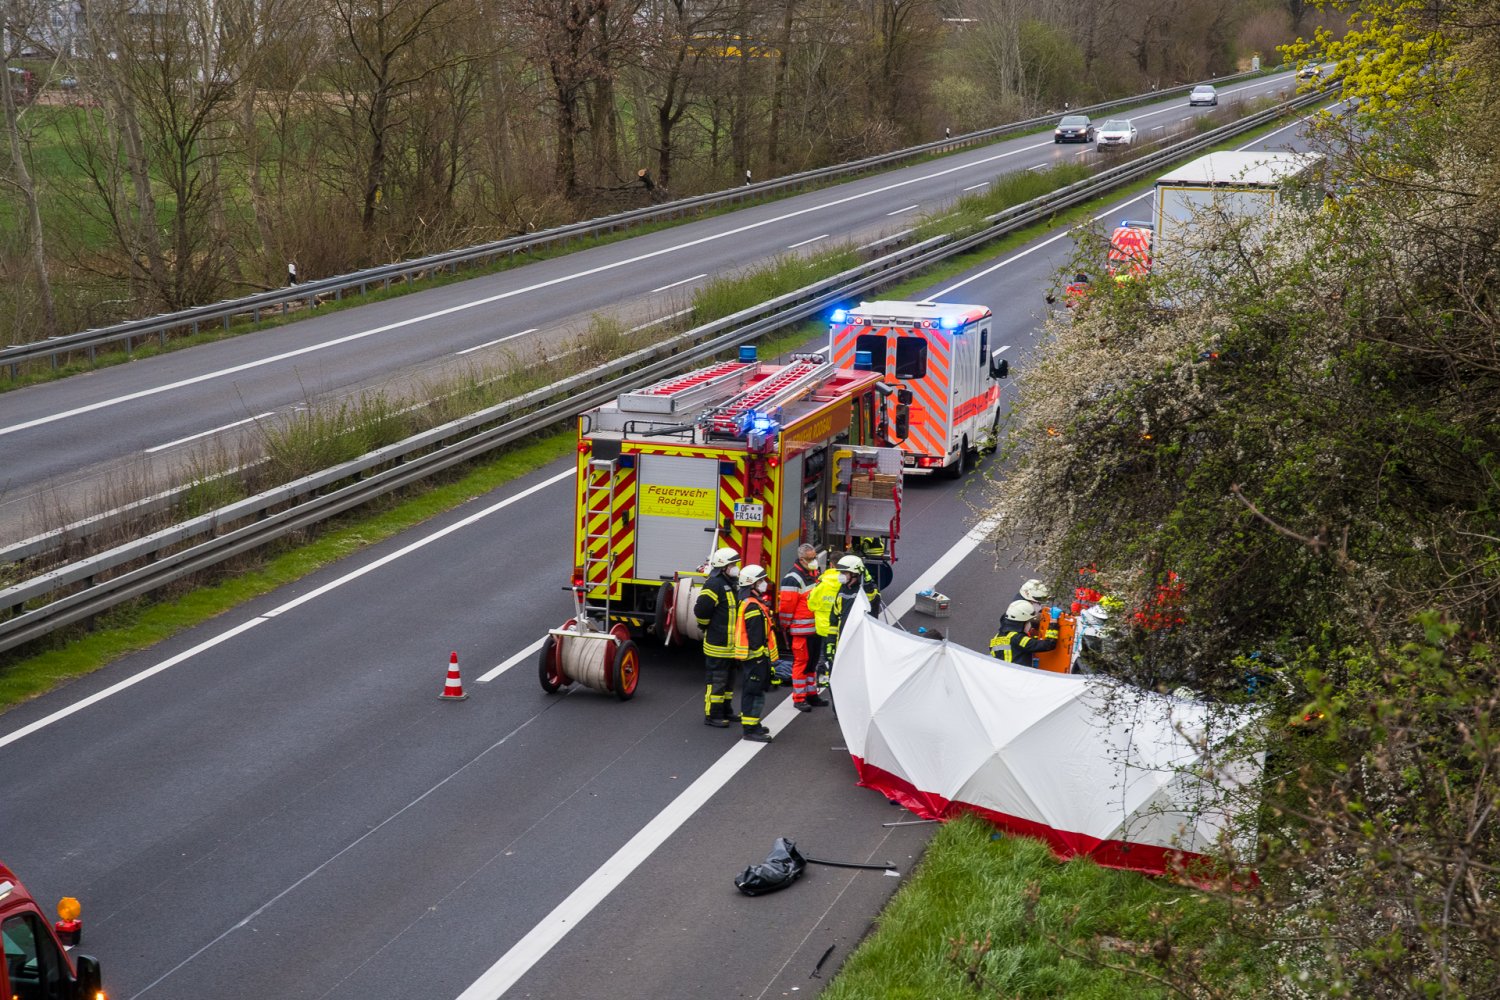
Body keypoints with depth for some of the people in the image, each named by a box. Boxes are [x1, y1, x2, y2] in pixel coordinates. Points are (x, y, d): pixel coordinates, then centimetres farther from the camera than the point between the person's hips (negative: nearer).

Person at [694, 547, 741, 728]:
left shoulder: (731, 584, 12)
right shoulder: (714, 585, -19)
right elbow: (701, 609, -25)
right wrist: (707, 627, -9)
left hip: (731, 644, 10)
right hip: (718, 645, -10)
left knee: (729, 679, 18)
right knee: (717, 680, -5)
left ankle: (725, 711, 29)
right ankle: (712, 716, 1)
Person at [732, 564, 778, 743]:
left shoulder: (746, 602, 15)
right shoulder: (753, 606, -19)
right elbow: (755, 636, -22)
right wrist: (760, 657, -21)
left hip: (752, 656, 11)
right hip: (756, 655, -11)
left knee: (751, 690, 18)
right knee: (755, 691, -8)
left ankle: (751, 724, 28)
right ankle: (750, 730, -6)